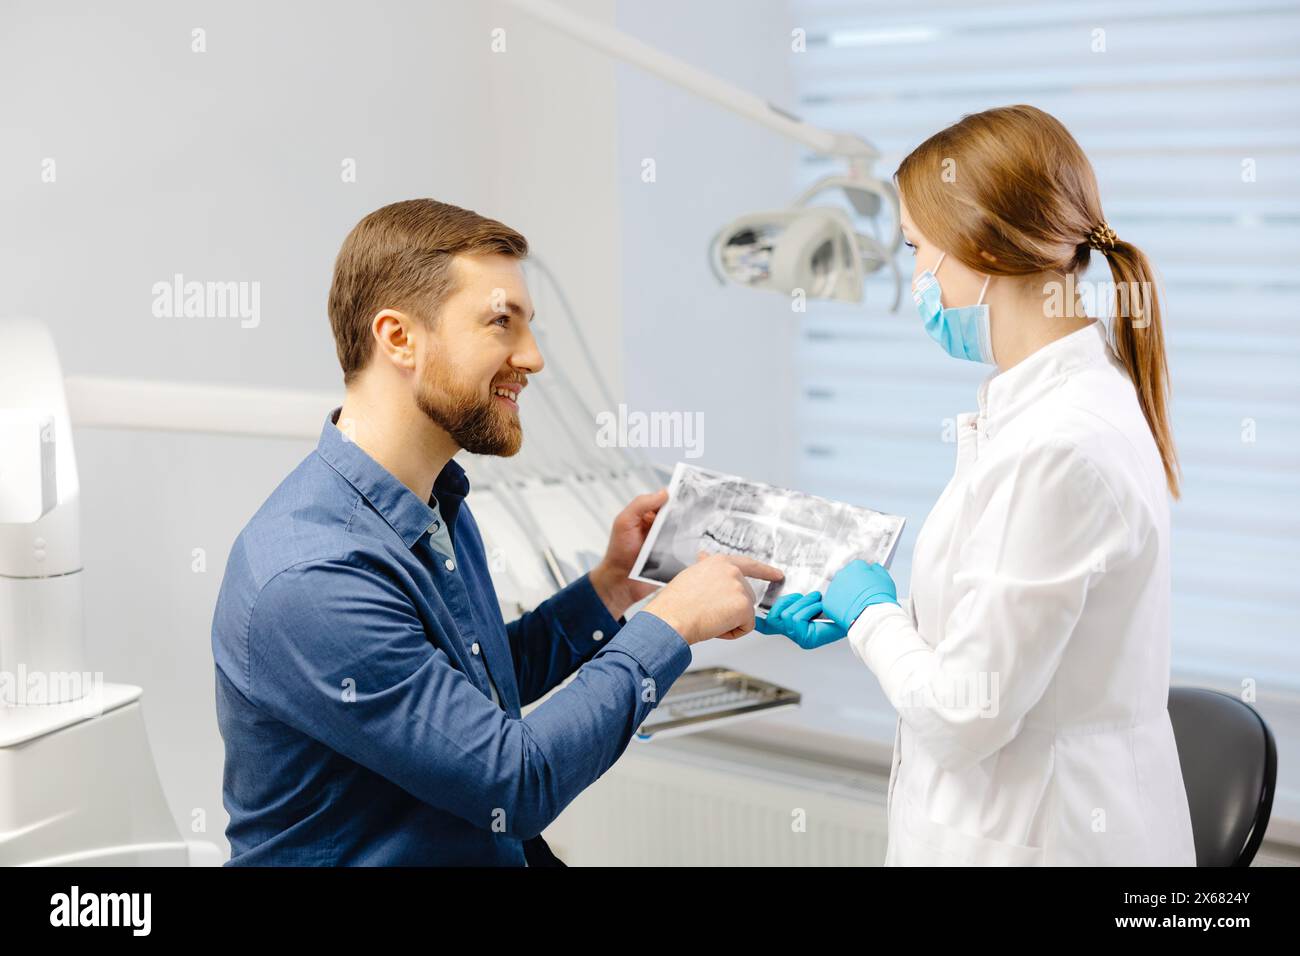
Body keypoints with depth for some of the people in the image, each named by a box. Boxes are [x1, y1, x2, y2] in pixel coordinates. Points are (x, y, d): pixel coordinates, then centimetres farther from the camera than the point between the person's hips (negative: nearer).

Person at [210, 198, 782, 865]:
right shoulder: (310, 579, -22)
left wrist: (610, 588, 6)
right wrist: (670, 623, -12)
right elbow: (517, 782, -19)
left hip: (506, 854, 7)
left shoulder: (437, 504, 6)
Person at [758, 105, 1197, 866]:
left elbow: (964, 713, -21)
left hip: (1027, 835, -9)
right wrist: (867, 611, 10)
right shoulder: (1077, 398, 5)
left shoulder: (1057, 445, -25)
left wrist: (871, 614, -5)